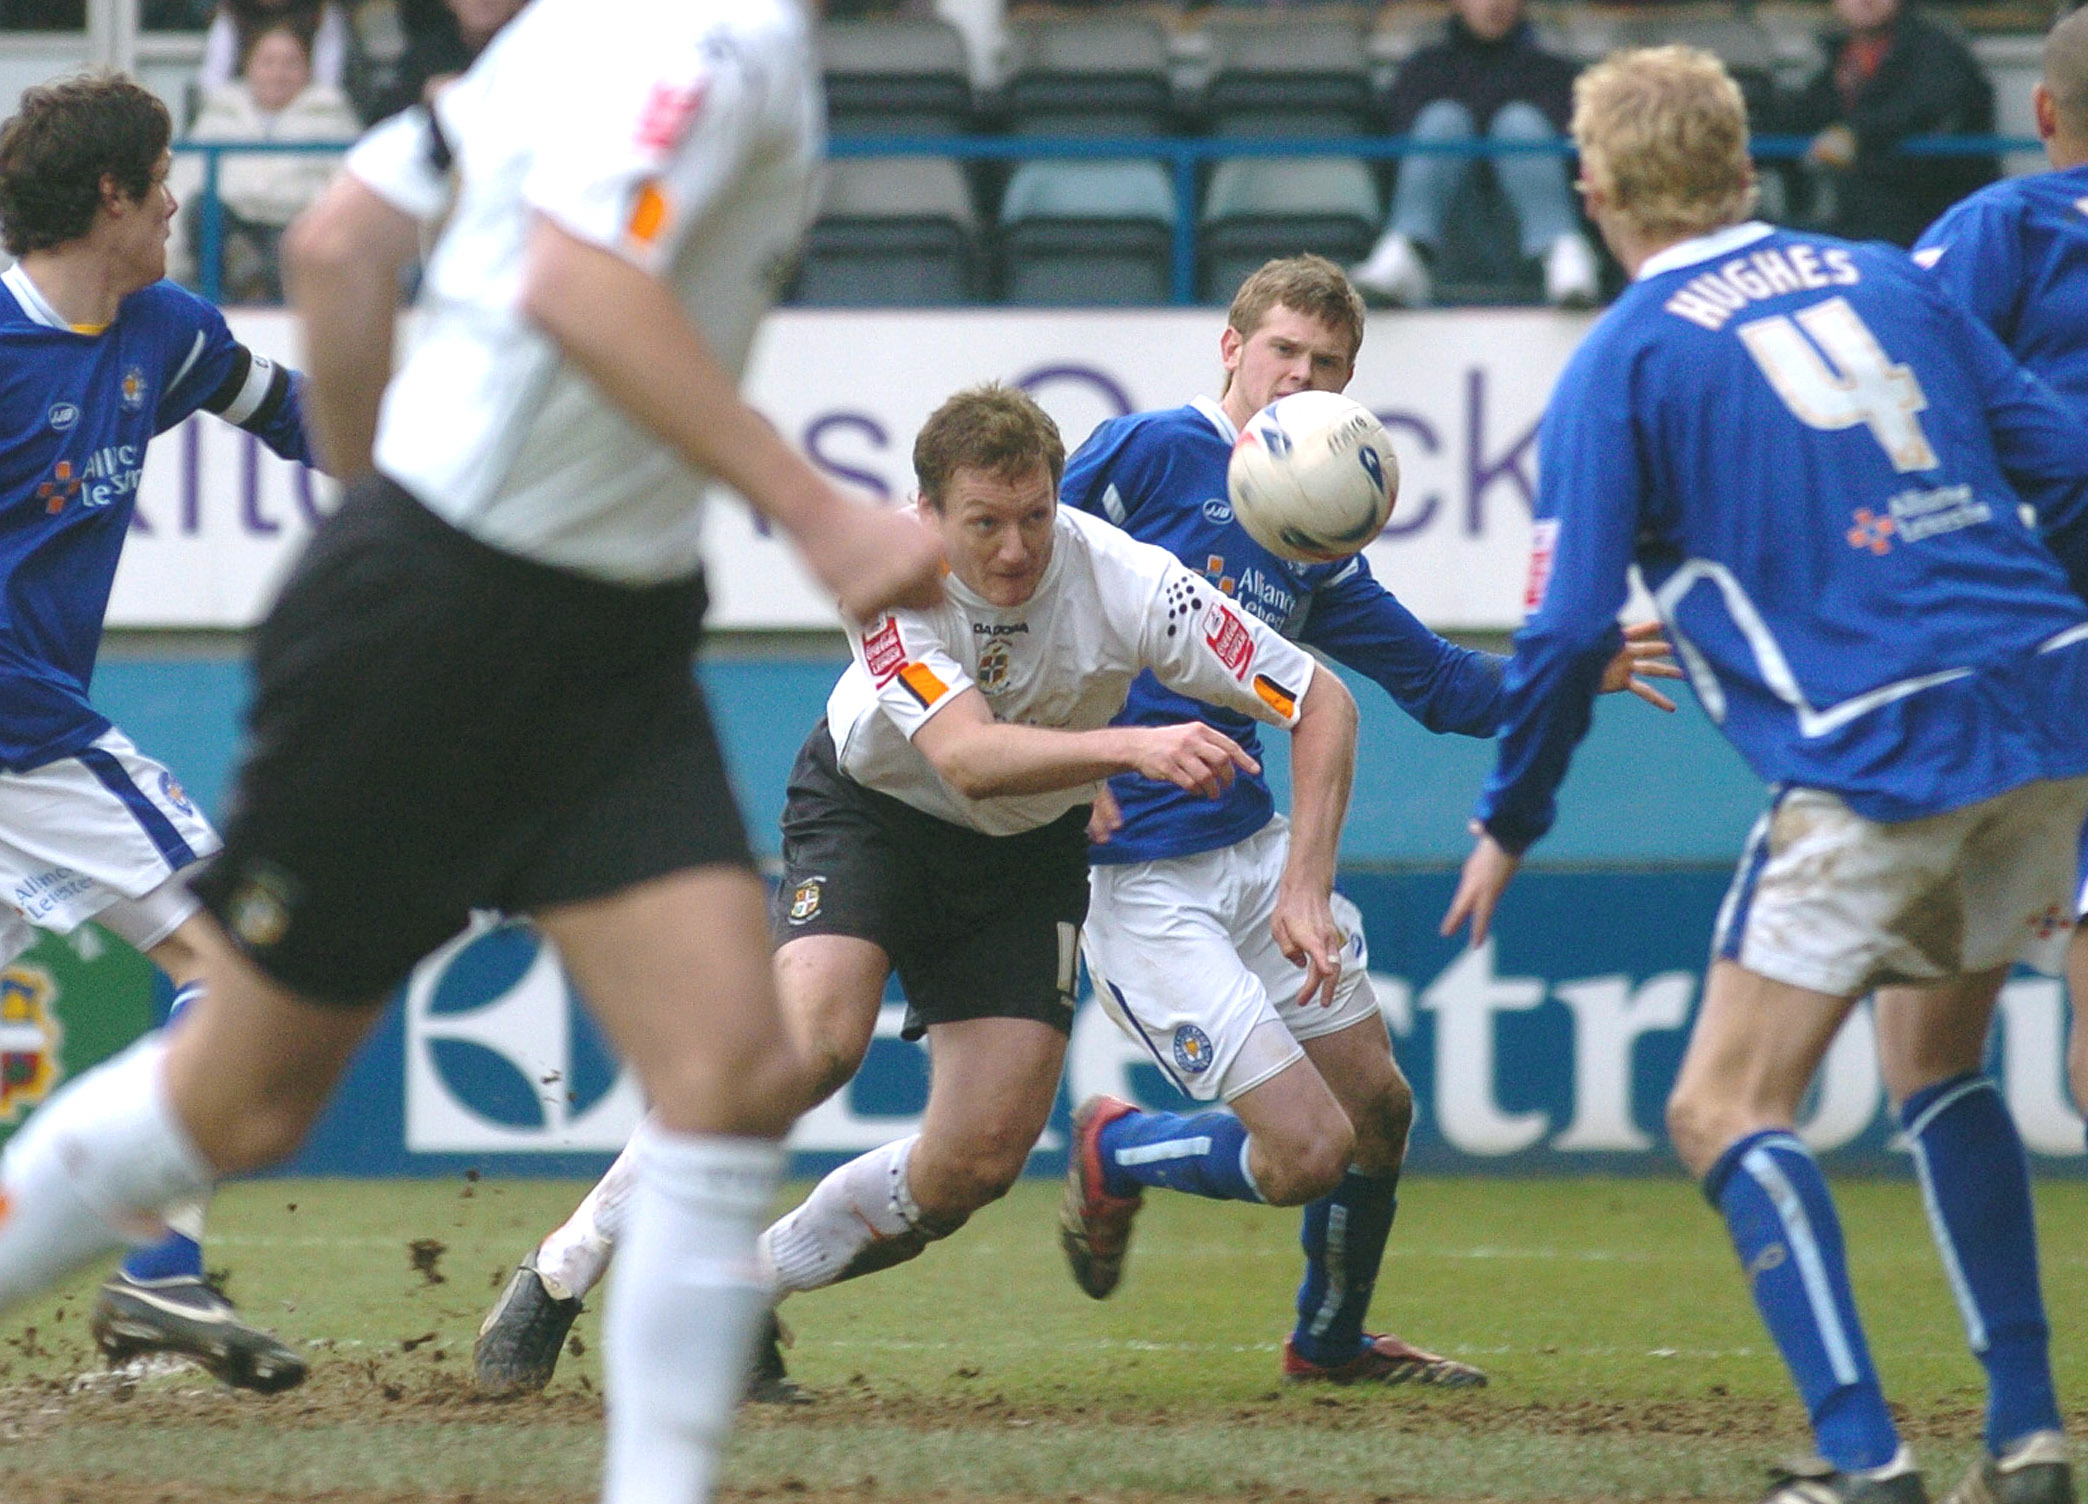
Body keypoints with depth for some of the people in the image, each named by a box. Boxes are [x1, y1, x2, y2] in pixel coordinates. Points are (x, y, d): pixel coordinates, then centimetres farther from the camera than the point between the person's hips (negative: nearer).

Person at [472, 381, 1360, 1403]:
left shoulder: (1128, 583, -28)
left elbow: (1324, 704, -21)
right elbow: (967, 756, -42)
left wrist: (1306, 889, -27)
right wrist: (1132, 747, -57)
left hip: (1028, 855, 2)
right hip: (870, 810, -2)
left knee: (977, 1164, -11)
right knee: (813, 1041, -29)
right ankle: (564, 1271, -13)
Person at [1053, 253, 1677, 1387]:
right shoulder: (1152, 452, -9)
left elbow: (1438, 684, 18)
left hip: (1252, 851, 7)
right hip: (1135, 876, -7)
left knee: (1377, 1110, 13)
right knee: (1307, 1149, -12)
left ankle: (1329, 1340, 39)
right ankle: (1111, 1156, 17)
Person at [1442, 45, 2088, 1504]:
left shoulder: (1622, 365, 0)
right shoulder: (1885, 280, 14)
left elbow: (1570, 628, -4)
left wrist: (1509, 825, 9)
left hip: (1874, 763, -6)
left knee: (1727, 1110, 1)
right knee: (1936, 1058, 24)